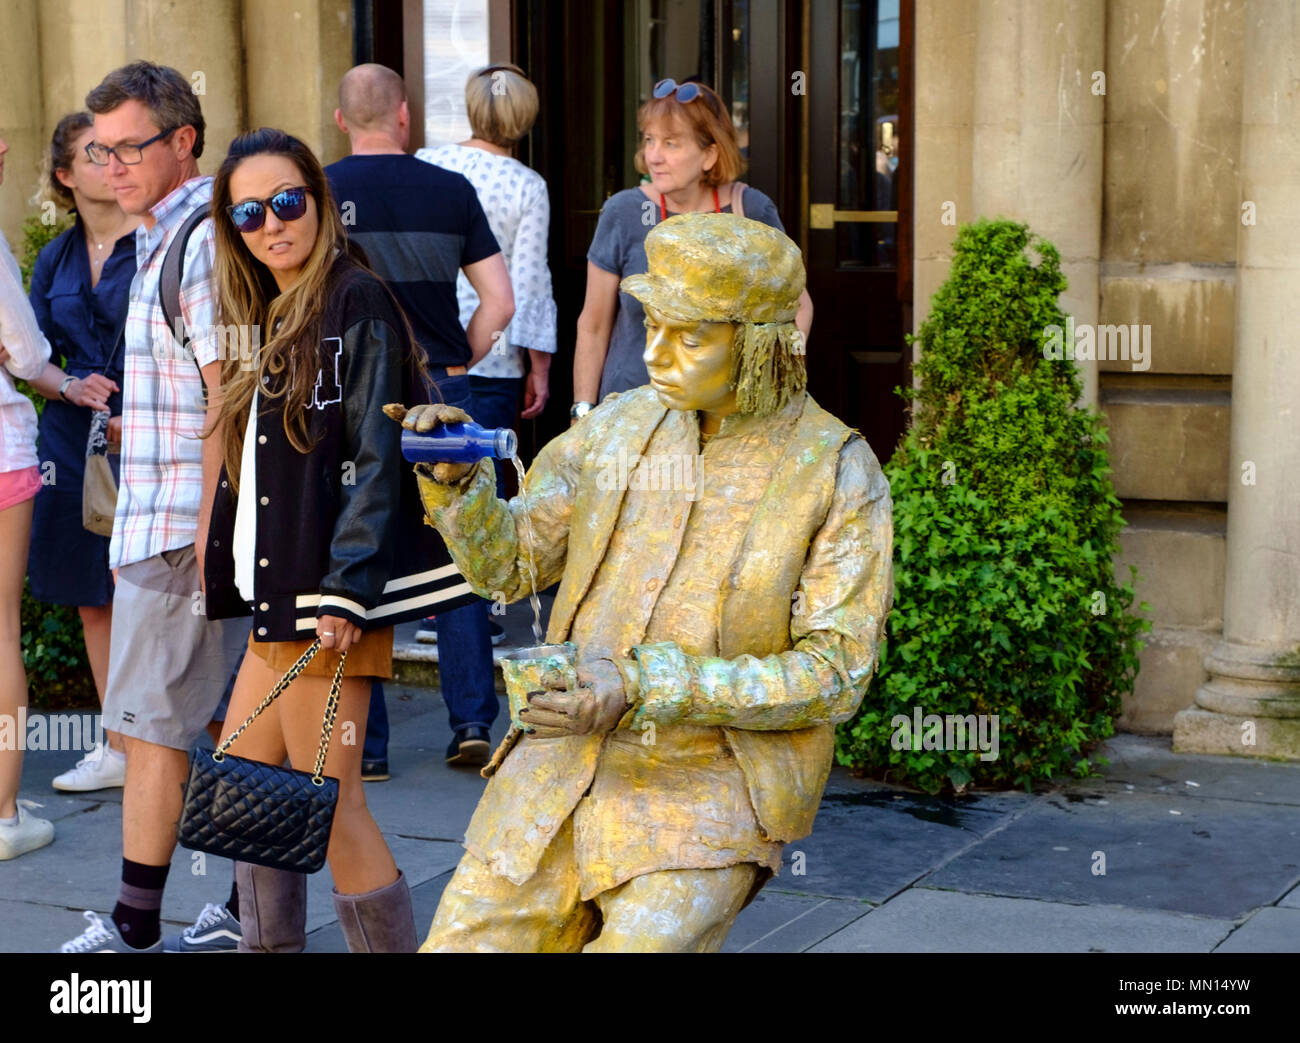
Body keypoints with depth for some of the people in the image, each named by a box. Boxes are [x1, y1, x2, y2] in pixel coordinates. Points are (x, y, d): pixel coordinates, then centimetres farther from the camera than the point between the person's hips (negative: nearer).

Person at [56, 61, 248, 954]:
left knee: (150, 722, -5)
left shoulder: (204, 239, -14)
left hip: (178, 525, -10)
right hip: (169, 519, 10)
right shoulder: (163, 237, 17)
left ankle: (135, 926, 1)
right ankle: (258, 905, 18)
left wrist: (212, 521, -23)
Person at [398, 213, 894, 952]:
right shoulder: (621, 426, 2)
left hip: (710, 802, -4)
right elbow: (508, 563, 9)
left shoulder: (840, 475, -10)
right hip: (558, 778, 5)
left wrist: (641, 690, -23)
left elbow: (834, 675, -14)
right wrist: (455, 478, -13)